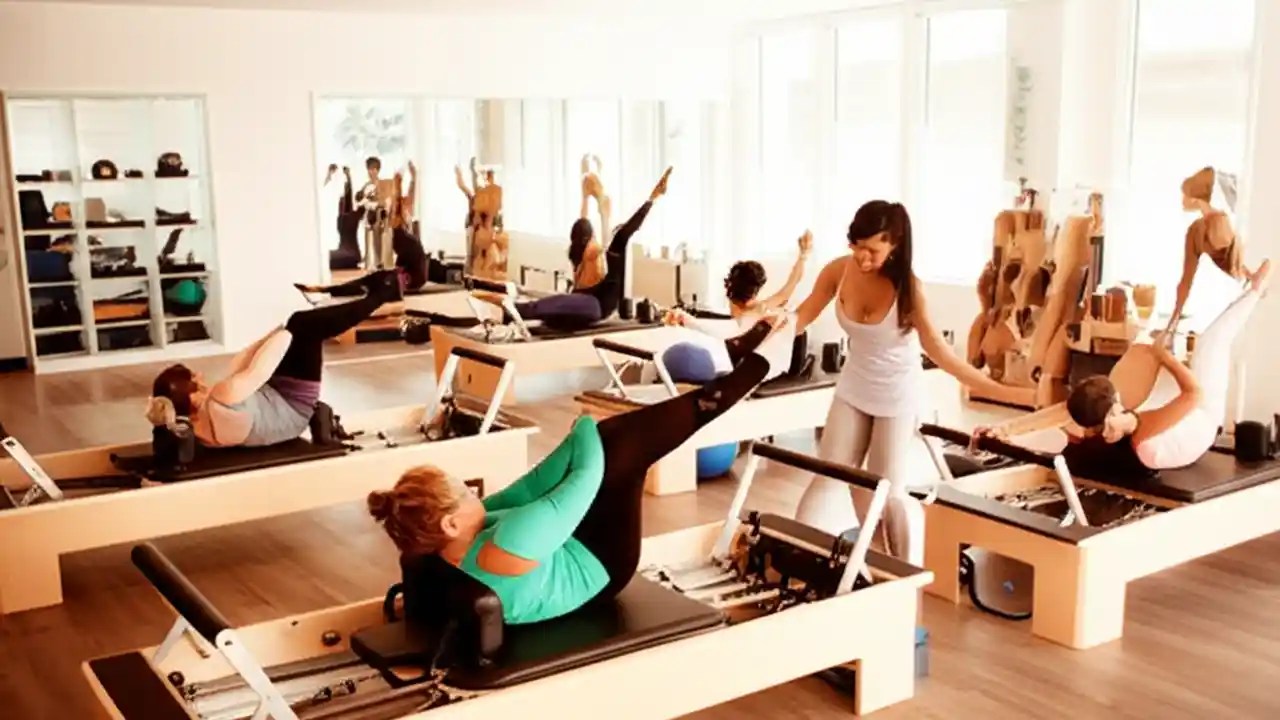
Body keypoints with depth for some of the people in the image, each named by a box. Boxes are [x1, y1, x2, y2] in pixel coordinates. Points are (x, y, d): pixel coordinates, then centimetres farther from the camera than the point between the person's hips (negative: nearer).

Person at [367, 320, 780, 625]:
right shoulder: (507, 550, -45)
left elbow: (531, 488, -10)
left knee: (609, 436, 3)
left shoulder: (442, 549, -18)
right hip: (596, 566, -8)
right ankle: (752, 368, 4)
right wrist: (585, 426, -12)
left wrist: (583, 436, -11)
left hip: (566, 545, 8)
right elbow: (586, 476, -33)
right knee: (627, 443, -12)